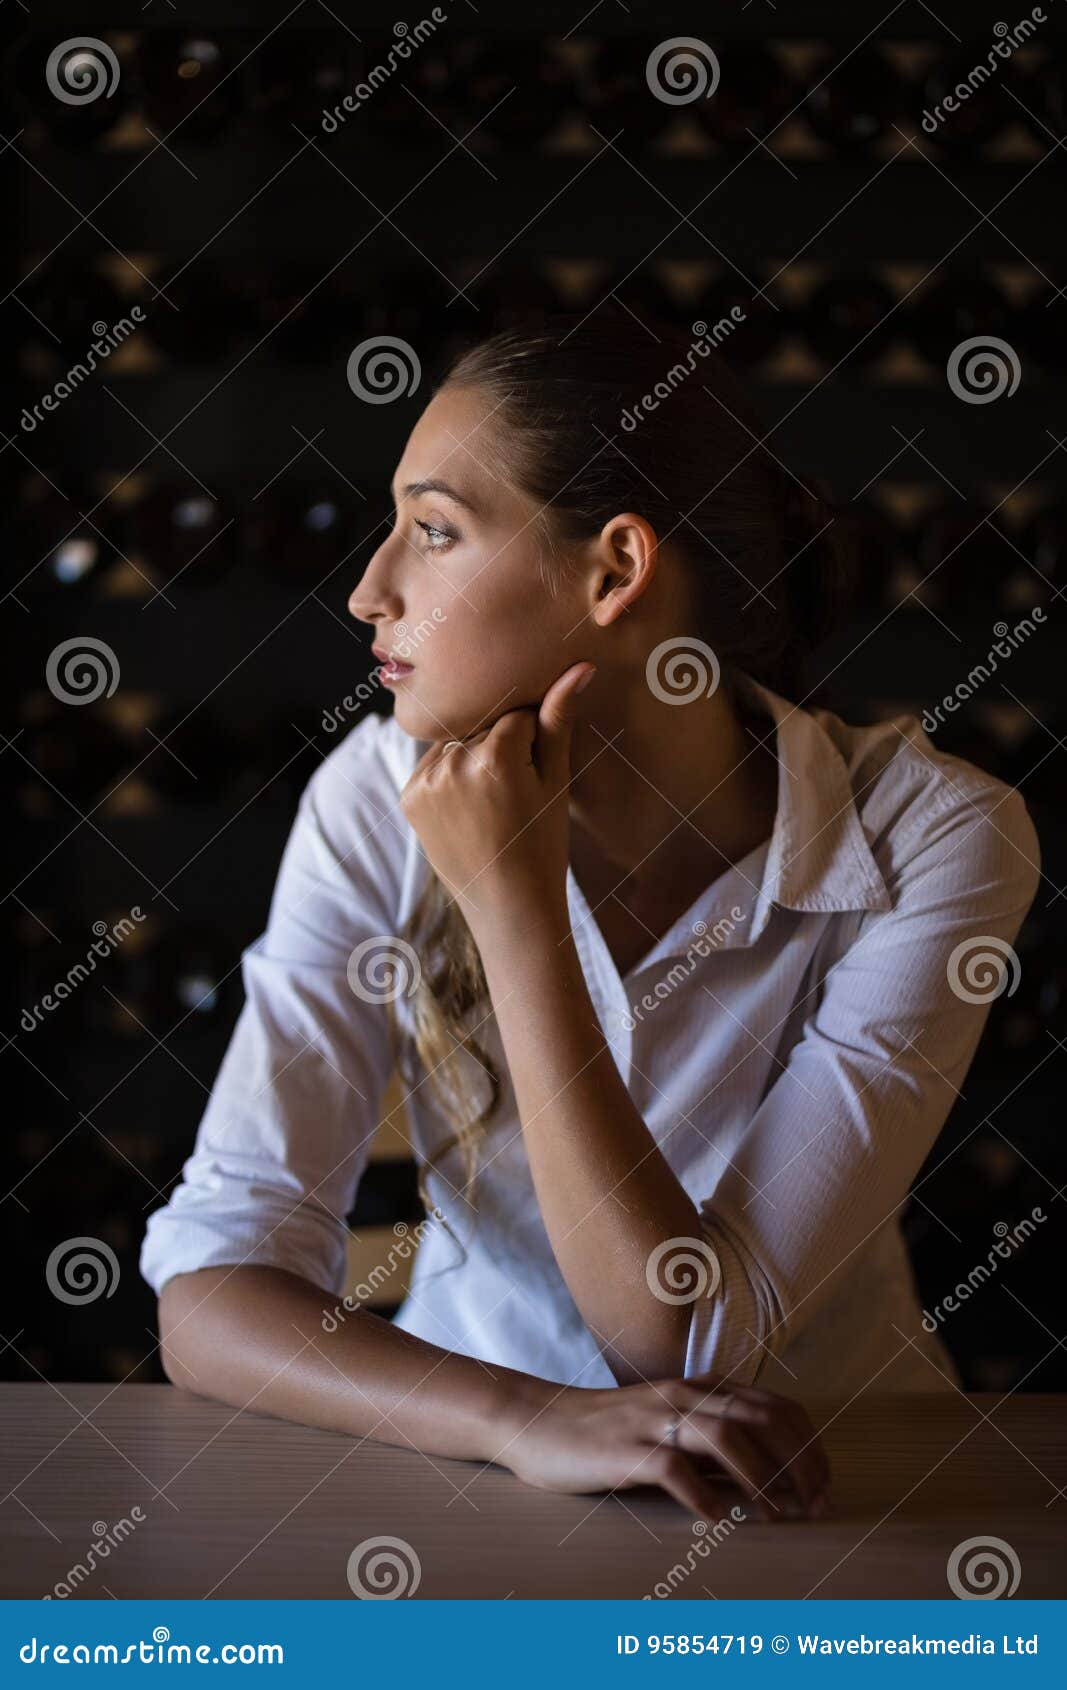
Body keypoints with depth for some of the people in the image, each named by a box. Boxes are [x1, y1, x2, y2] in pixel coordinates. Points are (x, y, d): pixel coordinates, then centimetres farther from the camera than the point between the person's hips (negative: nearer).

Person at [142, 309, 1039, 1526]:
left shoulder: (929, 839, -15)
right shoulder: (384, 802, -10)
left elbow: (681, 1336, -19)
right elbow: (209, 1296, -15)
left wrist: (516, 913, -22)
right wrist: (528, 1421, -30)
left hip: (819, 1475, -1)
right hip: (478, 1463, 1)